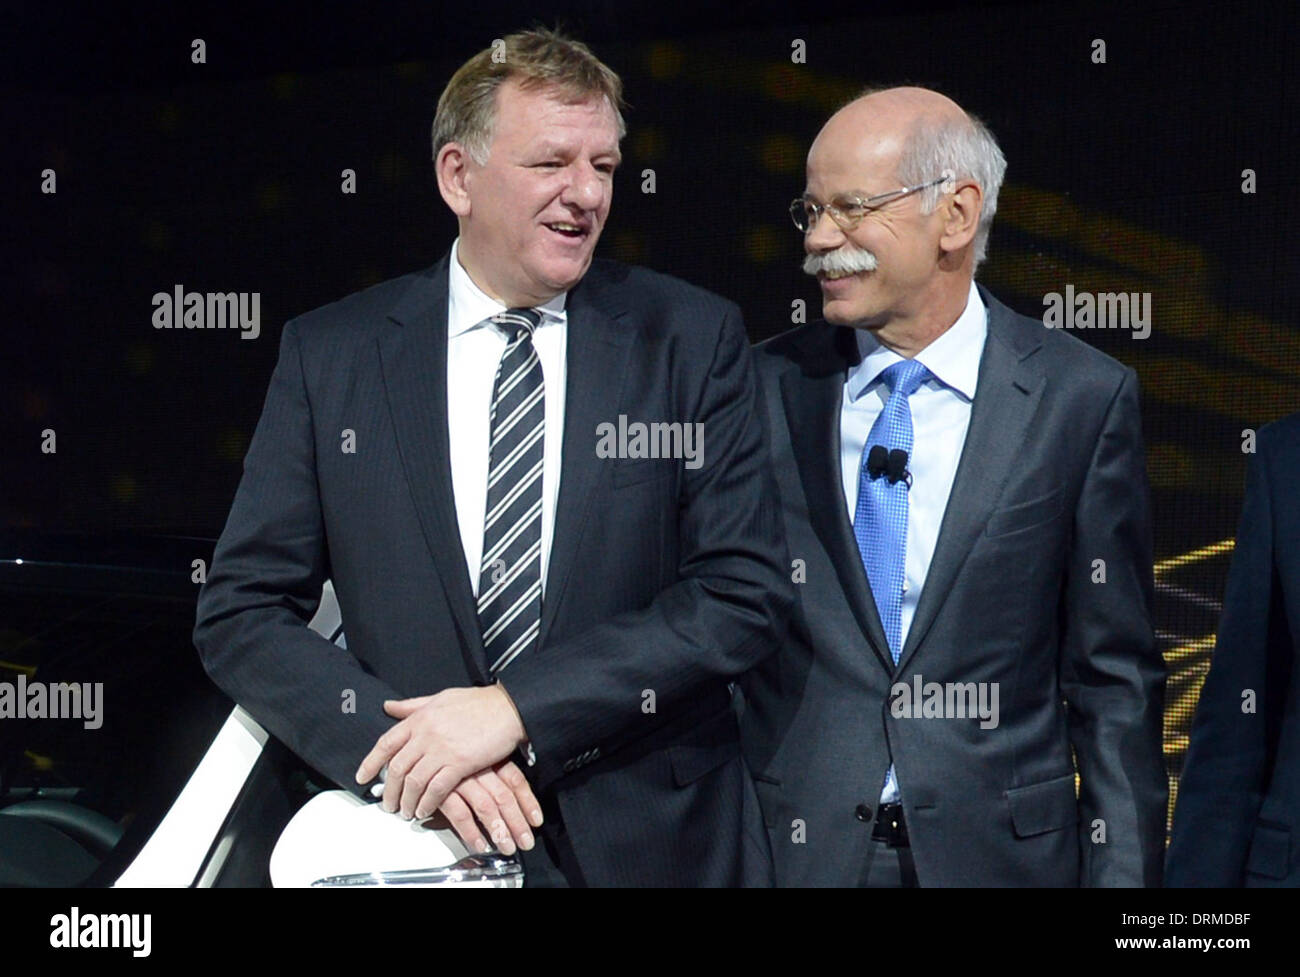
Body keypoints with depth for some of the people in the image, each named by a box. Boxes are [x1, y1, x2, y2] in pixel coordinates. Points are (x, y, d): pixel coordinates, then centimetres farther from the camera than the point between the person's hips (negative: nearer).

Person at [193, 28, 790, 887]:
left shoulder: (695, 339, -3)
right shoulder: (329, 356, 0)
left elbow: (748, 590, -10)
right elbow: (240, 615, -1)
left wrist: (517, 708, -18)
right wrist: (409, 747, -17)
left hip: (657, 841, 0)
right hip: (425, 844, 0)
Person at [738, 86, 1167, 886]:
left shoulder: (1083, 398, -3)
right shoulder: (765, 390, 1)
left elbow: (1113, 676, -2)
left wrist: (1123, 872, -5)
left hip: (1001, 850, -1)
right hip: (792, 849, 1)